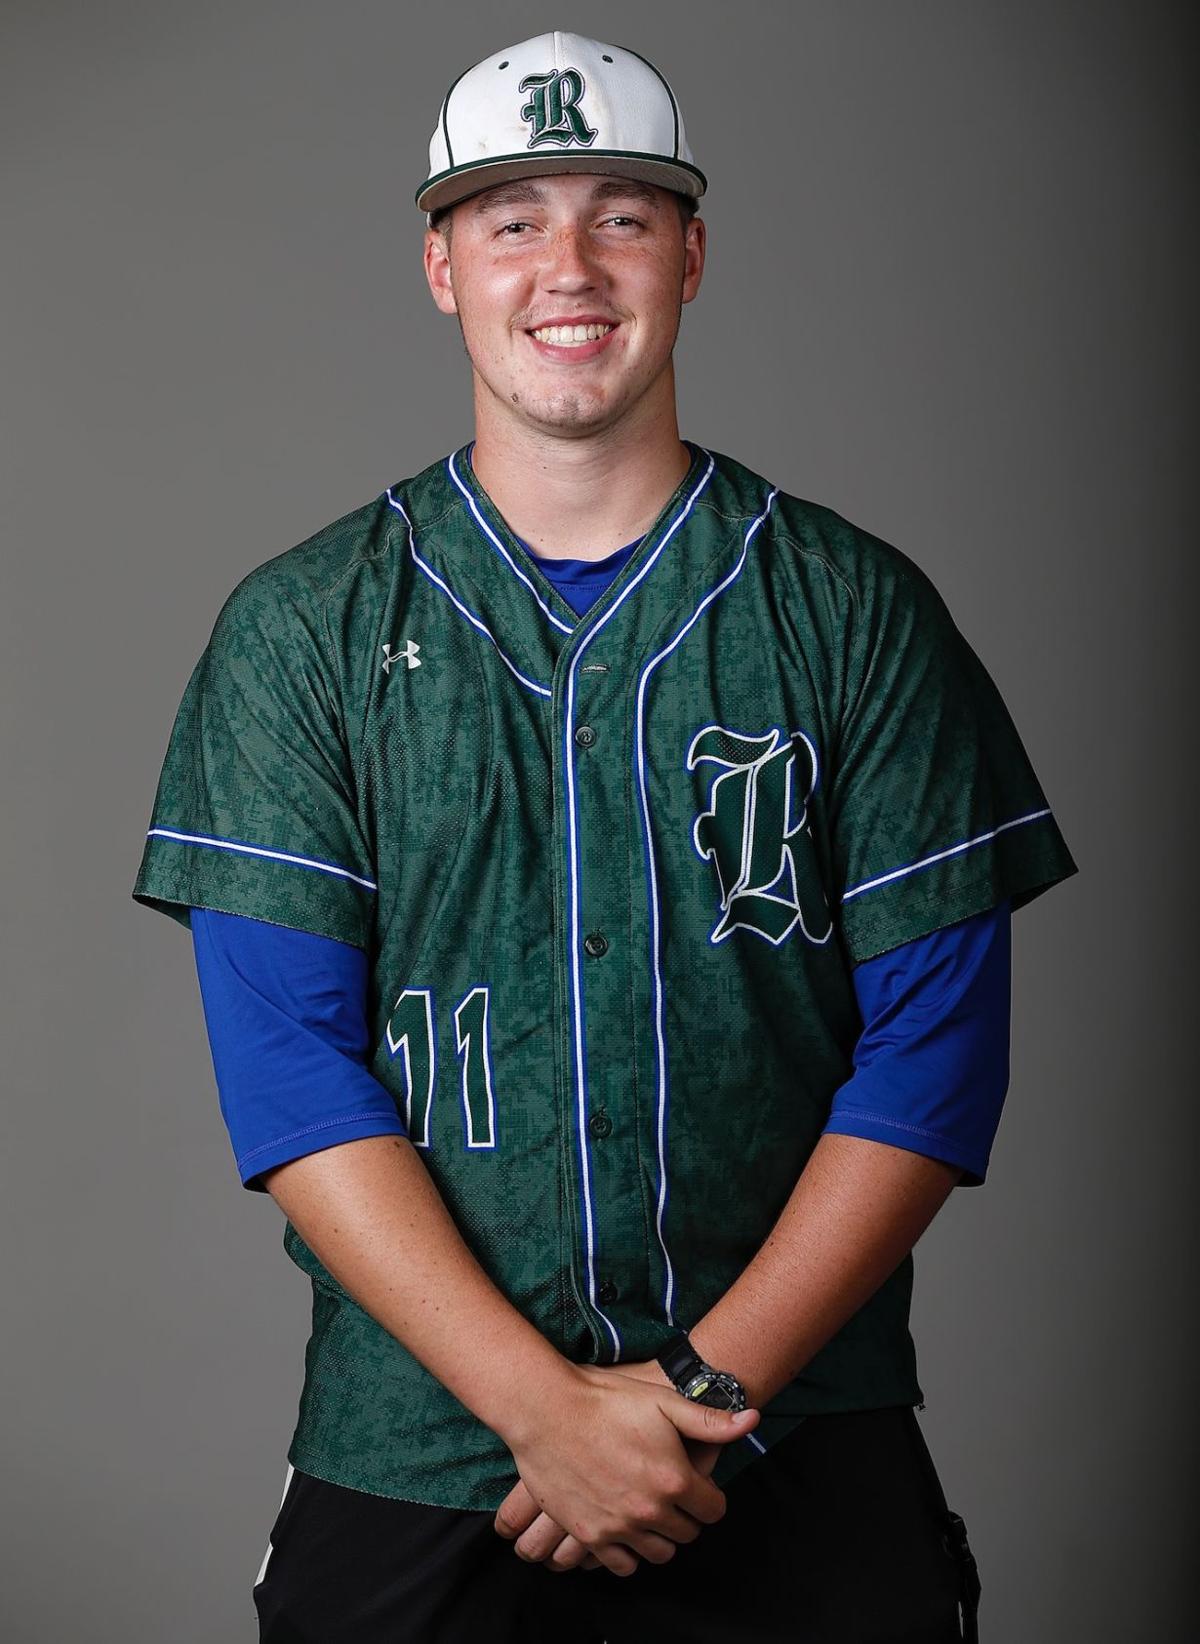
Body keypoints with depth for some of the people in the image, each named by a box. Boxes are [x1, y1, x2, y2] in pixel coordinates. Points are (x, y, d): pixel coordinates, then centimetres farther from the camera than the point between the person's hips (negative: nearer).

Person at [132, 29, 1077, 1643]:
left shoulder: (858, 609, 0)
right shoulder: (303, 629, 1)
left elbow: (936, 1044, -3)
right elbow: (288, 1068, -5)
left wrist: (716, 1383, -13)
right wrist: (544, 1406, -14)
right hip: (410, 1460, 0)